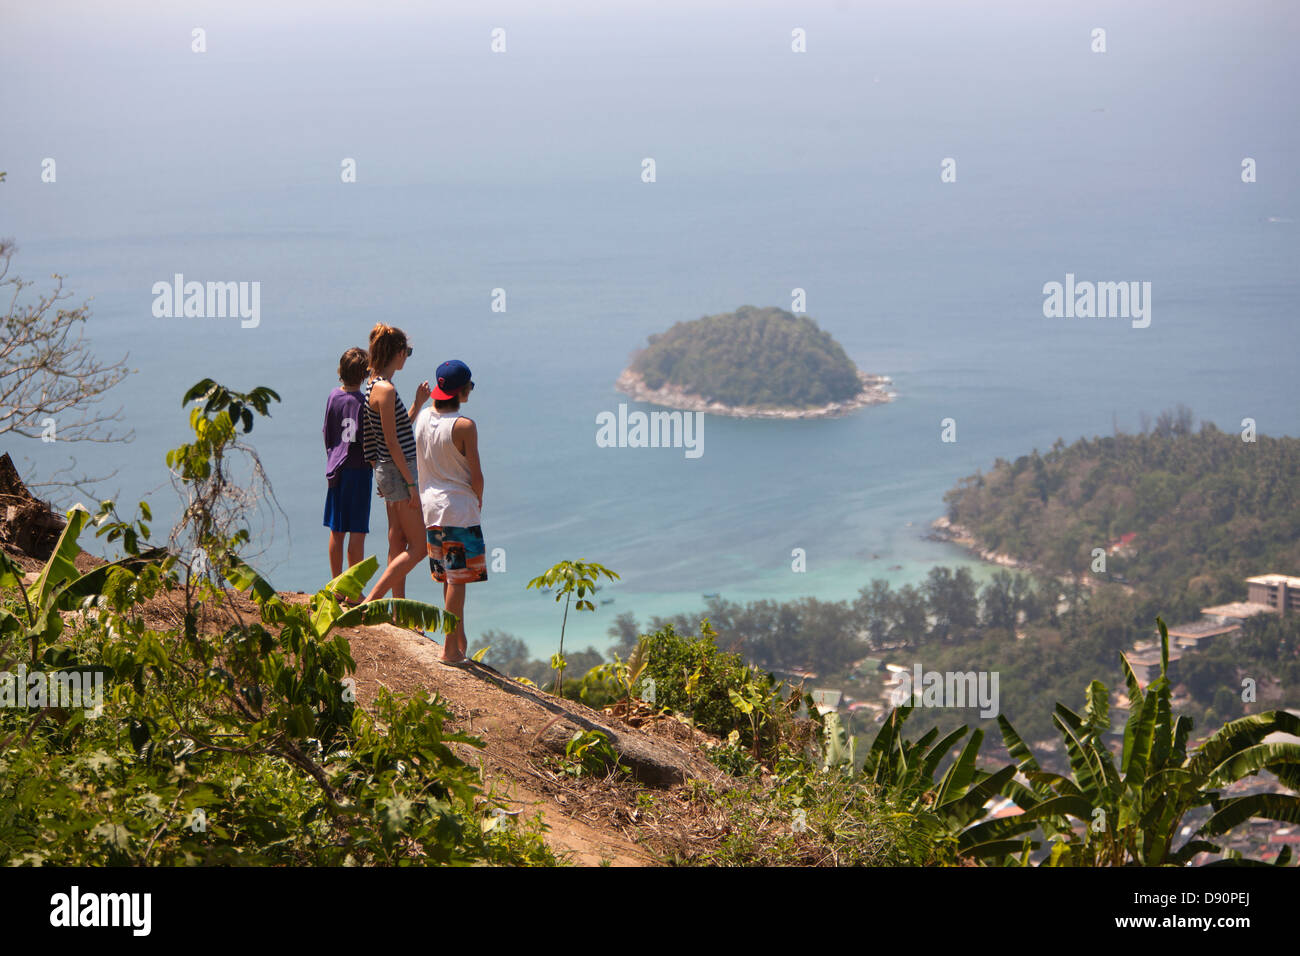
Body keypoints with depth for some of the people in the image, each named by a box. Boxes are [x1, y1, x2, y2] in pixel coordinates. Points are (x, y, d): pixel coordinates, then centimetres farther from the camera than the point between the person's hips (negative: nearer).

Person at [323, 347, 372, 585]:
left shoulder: (333, 396, 4)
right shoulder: (362, 402, -14)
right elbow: (367, 443, -15)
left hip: (335, 469, 6)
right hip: (357, 470, -6)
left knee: (337, 531, 13)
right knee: (357, 533, -1)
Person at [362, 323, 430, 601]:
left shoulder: (376, 386, 12)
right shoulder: (385, 389, -18)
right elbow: (392, 443, -19)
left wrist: (417, 405, 16)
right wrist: (411, 482, -17)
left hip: (389, 472, 10)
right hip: (398, 471, -10)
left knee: (398, 545, 11)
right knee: (418, 548, -6)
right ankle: (370, 601, -9)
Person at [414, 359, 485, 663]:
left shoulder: (423, 418, 4)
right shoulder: (464, 426, -17)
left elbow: (418, 465, 11)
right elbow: (476, 475, -12)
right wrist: (478, 501, 4)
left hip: (430, 504, 7)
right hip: (459, 507, -7)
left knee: (449, 578, 17)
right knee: (457, 580, -1)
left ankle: (459, 639, 27)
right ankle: (451, 647, -1)